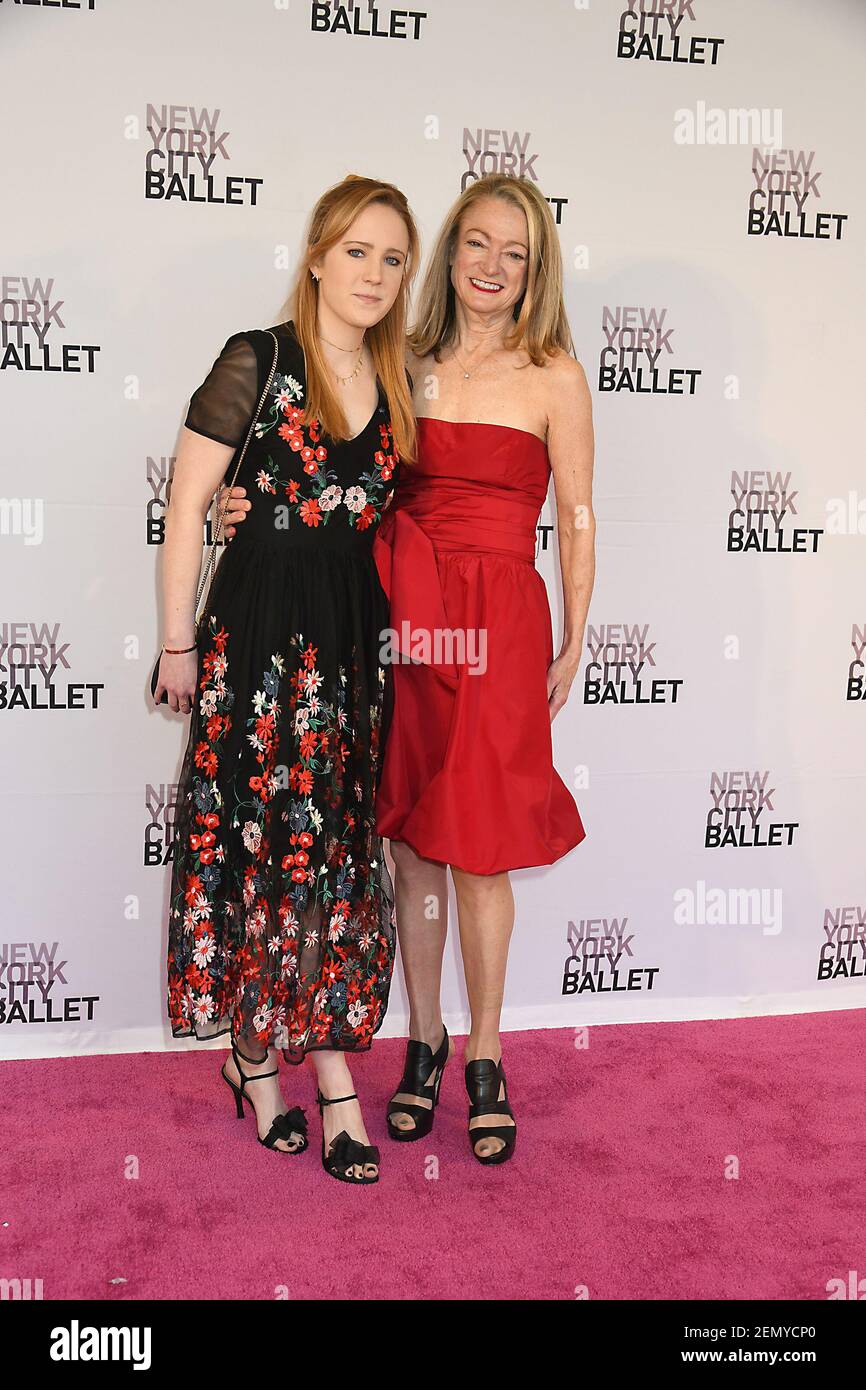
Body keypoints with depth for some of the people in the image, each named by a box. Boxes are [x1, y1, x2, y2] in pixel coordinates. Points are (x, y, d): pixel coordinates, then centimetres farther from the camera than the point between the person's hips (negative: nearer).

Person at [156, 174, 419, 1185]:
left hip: (358, 638, 5)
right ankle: (255, 1054, 20)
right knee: (256, 842, 2)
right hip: (259, 629, -5)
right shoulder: (257, 362, -5)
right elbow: (186, 504, -5)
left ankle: (327, 1057, 18)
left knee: (340, 850, 7)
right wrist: (179, 643, -6)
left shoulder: (393, 386, 11)